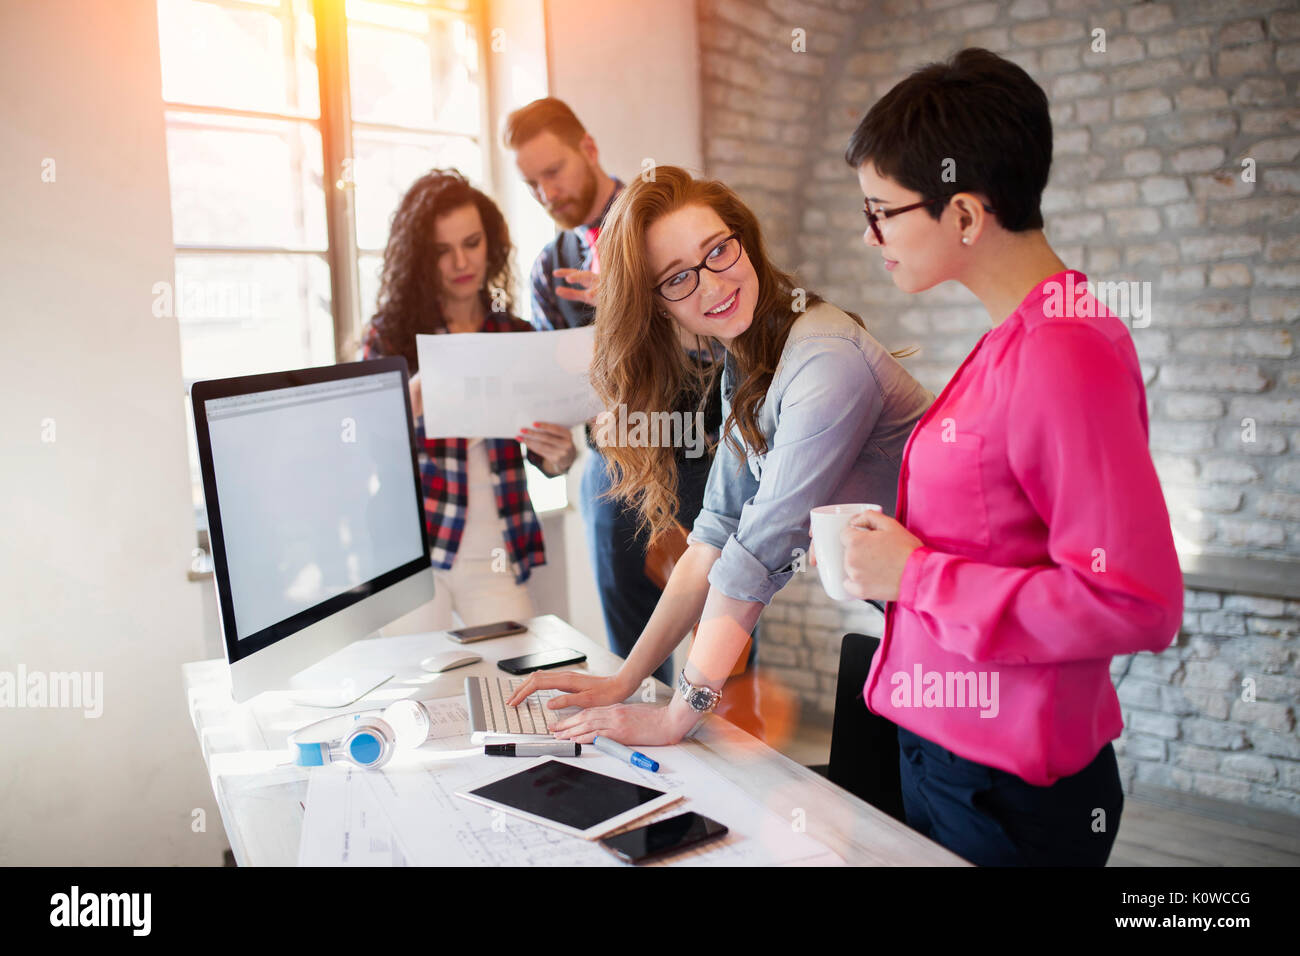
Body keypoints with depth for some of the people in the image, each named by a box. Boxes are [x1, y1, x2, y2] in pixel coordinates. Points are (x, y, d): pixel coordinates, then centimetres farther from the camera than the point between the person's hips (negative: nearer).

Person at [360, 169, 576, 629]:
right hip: (414, 553, -1)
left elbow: (547, 460, 9)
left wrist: (559, 453, -15)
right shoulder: (390, 335, 1)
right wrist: (418, 395, -22)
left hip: (495, 559, 2)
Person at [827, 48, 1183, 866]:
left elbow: (1135, 602, -26)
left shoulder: (1064, 356, -23)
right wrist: (890, 550, 4)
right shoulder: (1013, 339, 5)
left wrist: (917, 576, -20)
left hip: (1010, 794, -8)